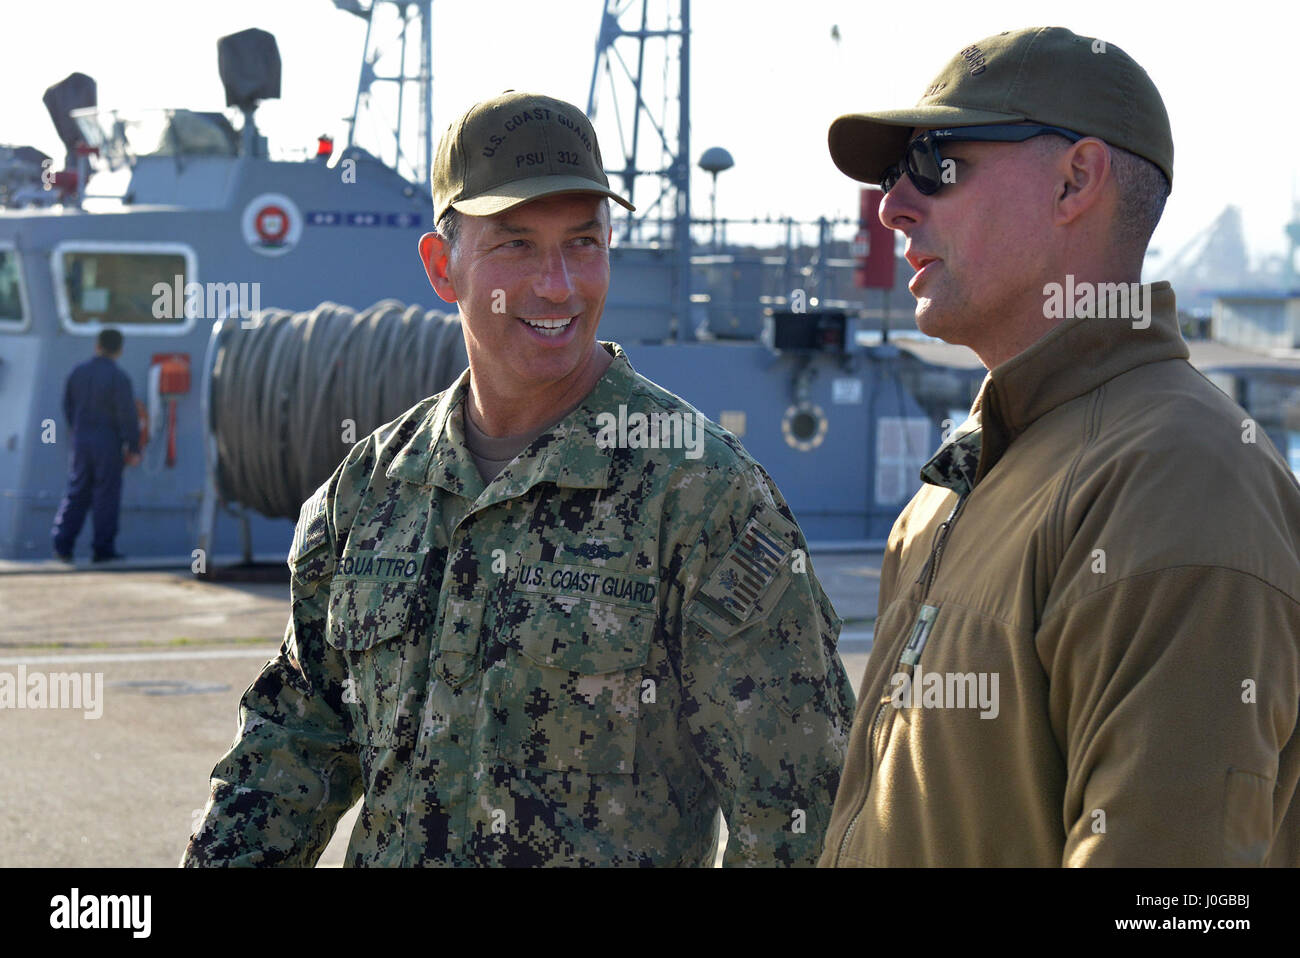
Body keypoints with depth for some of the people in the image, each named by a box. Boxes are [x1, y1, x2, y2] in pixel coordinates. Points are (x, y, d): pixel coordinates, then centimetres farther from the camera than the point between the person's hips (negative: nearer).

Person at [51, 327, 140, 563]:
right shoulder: (118, 378, -12)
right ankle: (102, 548, 2)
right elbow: (127, 416, -14)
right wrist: (134, 448, -8)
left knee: (76, 493, 11)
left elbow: (68, 408, 15)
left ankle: (62, 545, 6)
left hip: (81, 439, 5)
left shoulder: (78, 373, 6)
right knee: (106, 495, 1)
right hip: (108, 443, -5)